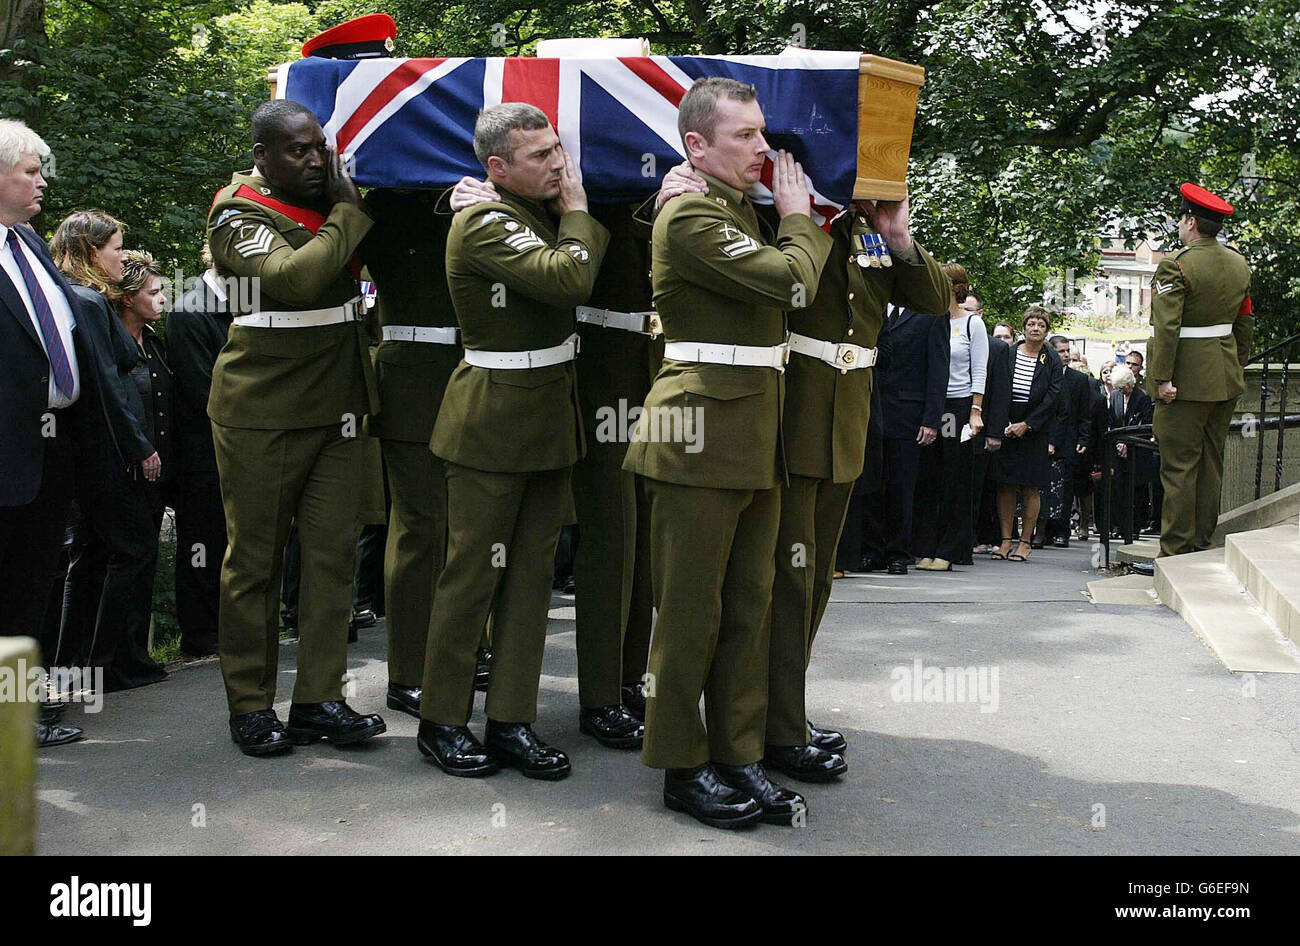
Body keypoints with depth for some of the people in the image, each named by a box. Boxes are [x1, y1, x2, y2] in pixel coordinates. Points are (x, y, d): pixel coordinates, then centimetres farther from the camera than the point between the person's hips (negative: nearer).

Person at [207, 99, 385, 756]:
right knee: (254, 560, 3)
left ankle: (319, 699, 9)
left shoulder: (330, 204, 12)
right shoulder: (239, 215, -8)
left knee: (334, 553, 2)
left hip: (335, 406, 6)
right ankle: (249, 704, 13)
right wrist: (348, 215, -14)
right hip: (261, 412, -6)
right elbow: (295, 276, -27)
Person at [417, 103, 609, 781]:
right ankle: (440, 721, 14)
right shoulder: (484, 223, -16)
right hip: (492, 423, -8)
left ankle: (512, 720, 17)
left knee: (530, 573, 9)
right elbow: (569, 278, -27)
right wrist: (577, 211, -13)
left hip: (549, 416, 8)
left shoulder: (545, 213, 12)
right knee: (472, 573, 1)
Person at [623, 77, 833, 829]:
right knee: (692, 609, 1)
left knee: (751, 603, 12)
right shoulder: (690, 216, -13)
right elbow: (792, 282, -20)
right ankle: (683, 766, 13)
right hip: (703, 434, -9)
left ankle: (740, 755, 21)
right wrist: (800, 218, -3)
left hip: (756, 437, 9)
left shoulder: (746, 210, 17)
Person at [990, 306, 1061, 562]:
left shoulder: (1052, 362, 2)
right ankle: (1005, 541, 7)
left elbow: (1051, 398, -4)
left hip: (1034, 429, -1)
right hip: (1005, 425, 1)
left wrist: (1026, 424, -13)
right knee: (1005, 485, 2)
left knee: (1031, 488, -1)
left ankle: (1025, 542, 6)